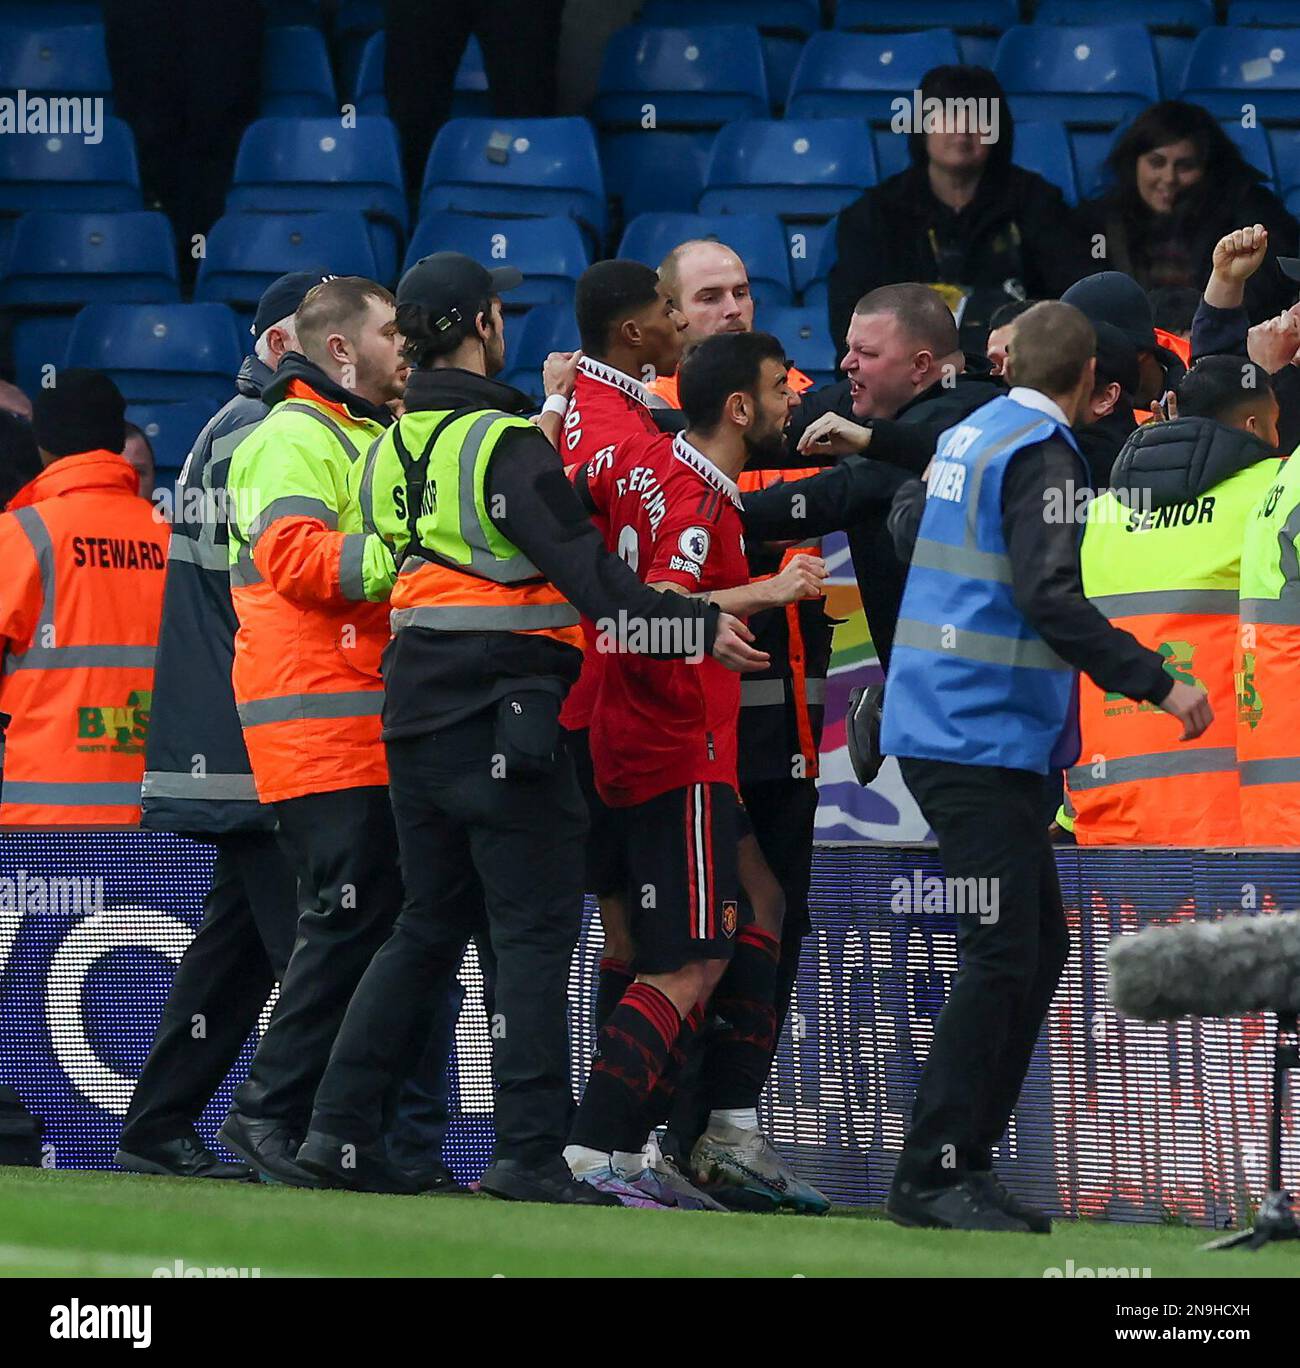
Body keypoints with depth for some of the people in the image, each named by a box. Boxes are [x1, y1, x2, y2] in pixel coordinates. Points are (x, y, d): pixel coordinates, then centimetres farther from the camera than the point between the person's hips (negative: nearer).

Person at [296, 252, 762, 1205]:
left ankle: (342, 1127, 14)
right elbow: (591, 579, -17)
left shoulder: (389, 452, 12)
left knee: (431, 924, 17)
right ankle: (532, 1152, -8)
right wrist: (703, 626, -12)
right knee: (537, 930, -4)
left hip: (416, 706, 8)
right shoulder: (505, 444, -13)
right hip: (501, 713, -8)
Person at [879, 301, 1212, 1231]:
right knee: (1003, 958, -10)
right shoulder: (1040, 452, -12)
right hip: (984, 736, -10)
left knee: (1039, 948, 13)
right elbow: (1050, 596, -24)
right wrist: (1156, 684, -23)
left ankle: (965, 1160, 14)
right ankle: (931, 1177, -9)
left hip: (941, 726, 10)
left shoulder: (971, 437, 16)